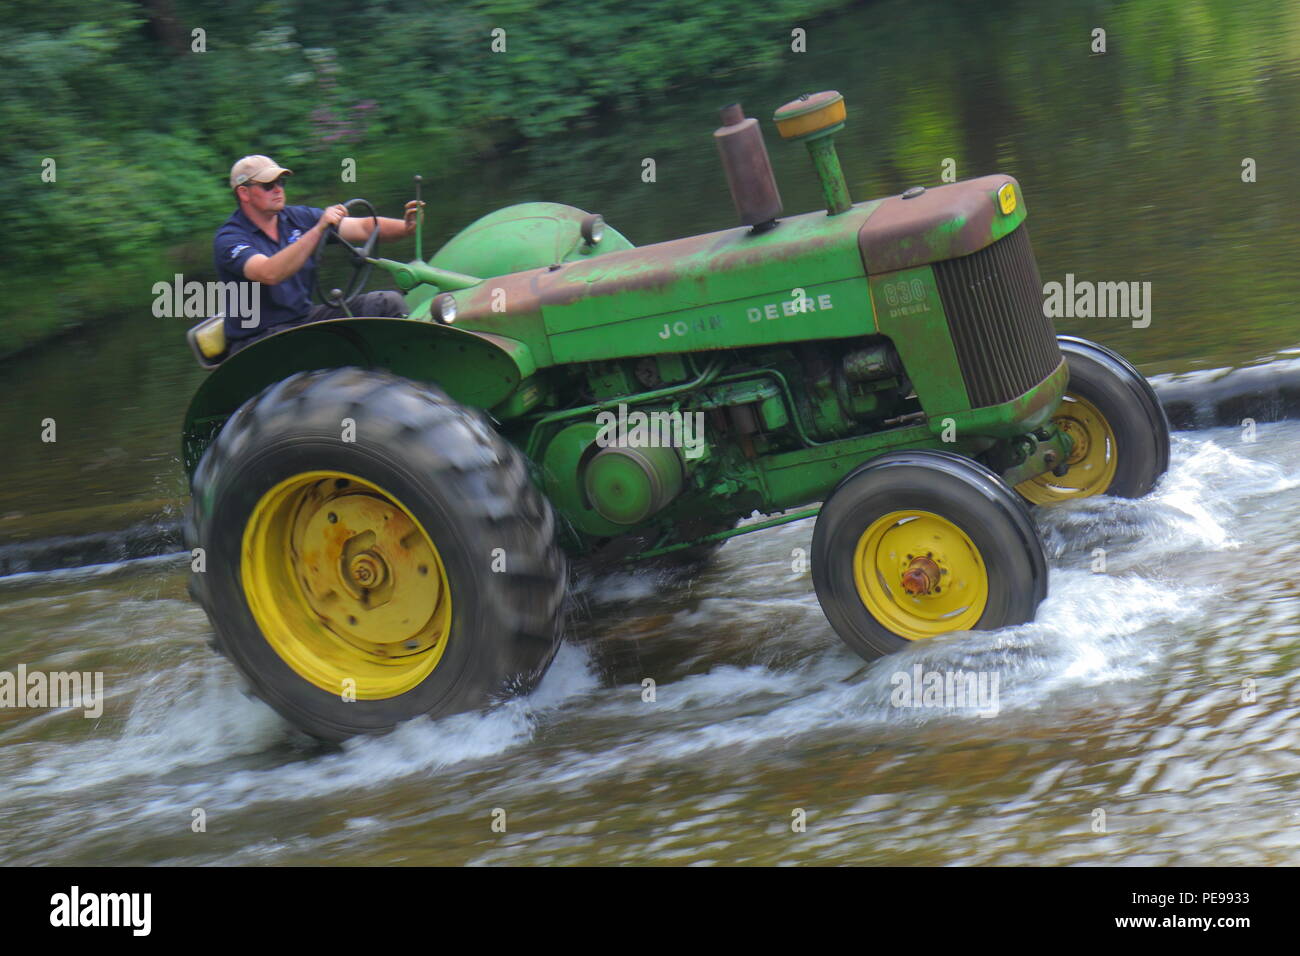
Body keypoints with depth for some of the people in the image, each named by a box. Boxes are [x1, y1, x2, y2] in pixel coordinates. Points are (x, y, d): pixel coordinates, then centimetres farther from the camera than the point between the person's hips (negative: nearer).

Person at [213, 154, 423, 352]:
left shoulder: (299, 218, 6)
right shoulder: (229, 239, -13)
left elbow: (364, 228, 0)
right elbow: (269, 274, -33)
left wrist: (407, 226, -19)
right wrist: (318, 229, -37)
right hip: (256, 338, -7)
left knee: (389, 303, -6)